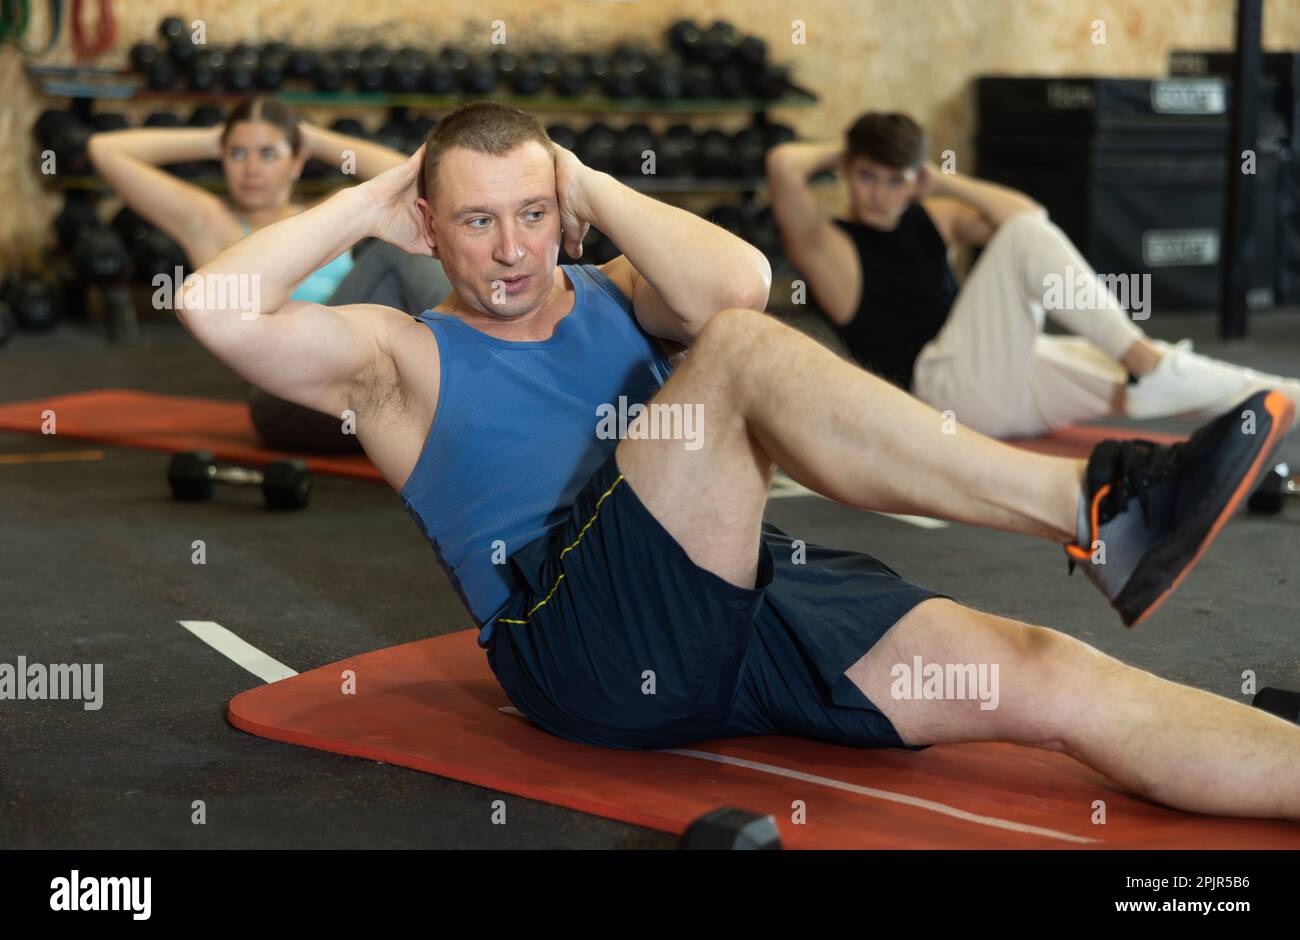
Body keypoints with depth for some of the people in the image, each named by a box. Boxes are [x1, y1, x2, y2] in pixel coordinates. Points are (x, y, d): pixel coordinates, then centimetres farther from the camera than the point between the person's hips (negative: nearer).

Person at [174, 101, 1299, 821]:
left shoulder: (612, 296, 23)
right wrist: (368, 203, 8)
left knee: (1048, 678, -15)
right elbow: (216, 307, -3)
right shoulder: (402, 358, 13)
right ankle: (1085, 506, -32)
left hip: (743, 598, 5)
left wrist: (595, 189, 6)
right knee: (745, 353, -26)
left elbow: (741, 280, 0)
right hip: (586, 639, -5)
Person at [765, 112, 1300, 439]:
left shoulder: (930, 219, 19)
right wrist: (837, 155, 2)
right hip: (943, 383, -8)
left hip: (1004, 374, 8)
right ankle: (1145, 363, -29)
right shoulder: (831, 249, -1)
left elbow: (1027, 211, 12)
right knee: (1026, 236, -23)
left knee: (1153, 379, -7)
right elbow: (782, 165, -19)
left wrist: (944, 183, 8)